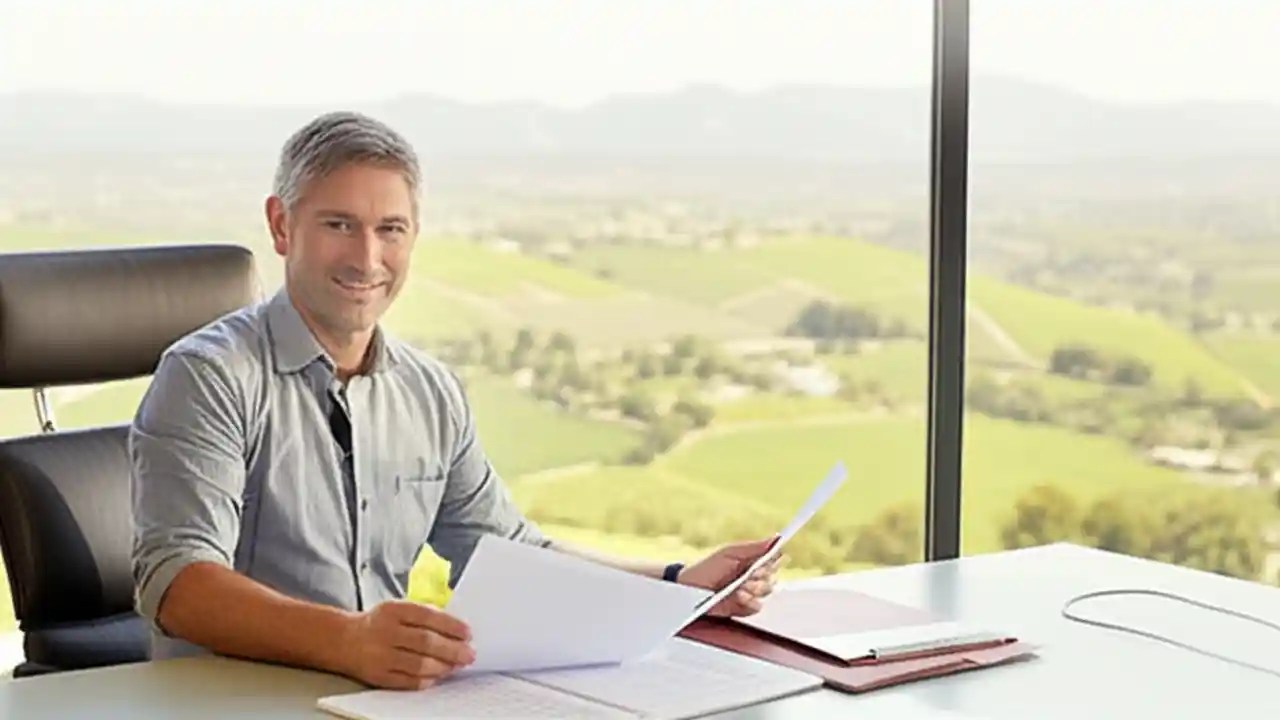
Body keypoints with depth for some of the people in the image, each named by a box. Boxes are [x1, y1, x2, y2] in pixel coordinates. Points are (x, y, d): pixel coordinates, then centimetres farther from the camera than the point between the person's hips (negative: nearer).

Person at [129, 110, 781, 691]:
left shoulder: (433, 394, 12)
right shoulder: (209, 377, -8)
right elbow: (176, 582, -19)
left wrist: (678, 584, 9)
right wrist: (348, 640, -35)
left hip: (393, 694, 5)